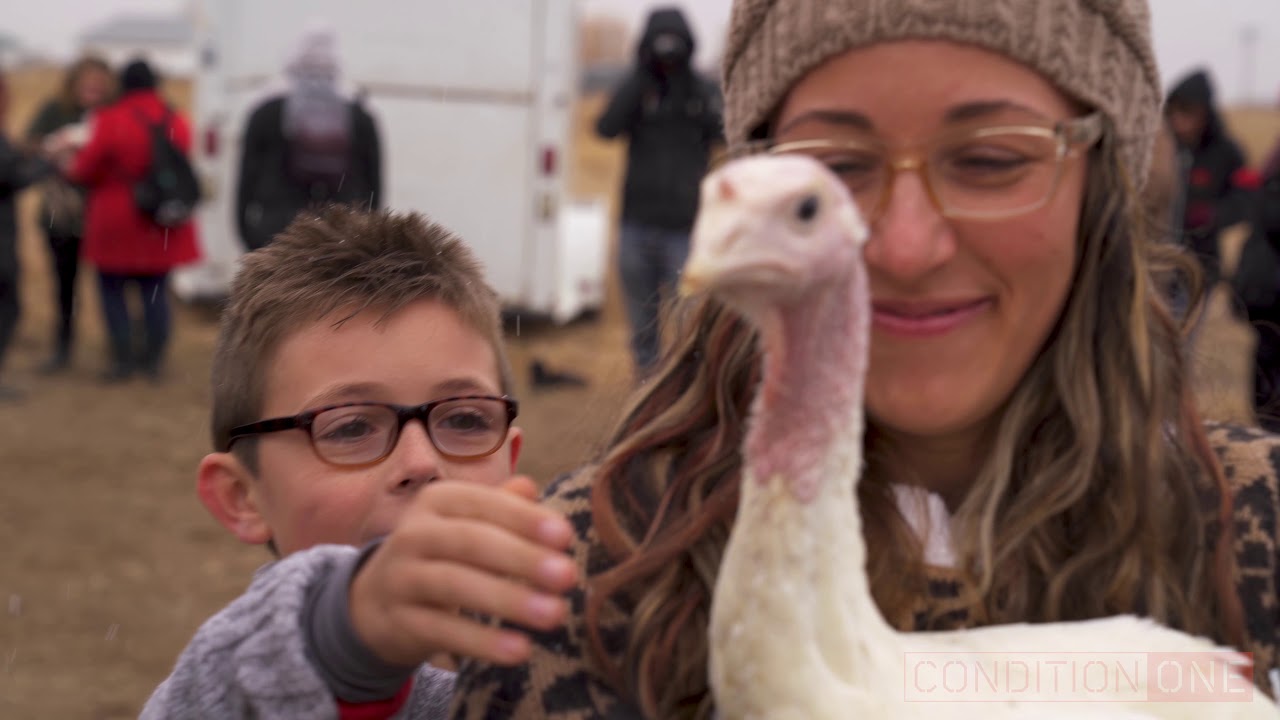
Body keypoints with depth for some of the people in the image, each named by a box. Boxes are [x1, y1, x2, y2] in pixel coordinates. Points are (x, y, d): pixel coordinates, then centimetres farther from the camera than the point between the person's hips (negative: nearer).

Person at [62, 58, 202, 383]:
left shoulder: (110, 120, -13)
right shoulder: (177, 122, 0)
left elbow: (86, 169, -9)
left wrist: (70, 164, 12)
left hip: (117, 224, -4)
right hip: (163, 223, 4)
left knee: (113, 289, 9)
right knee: (155, 290, 14)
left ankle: (124, 359, 6)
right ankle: (154, 359, 14)